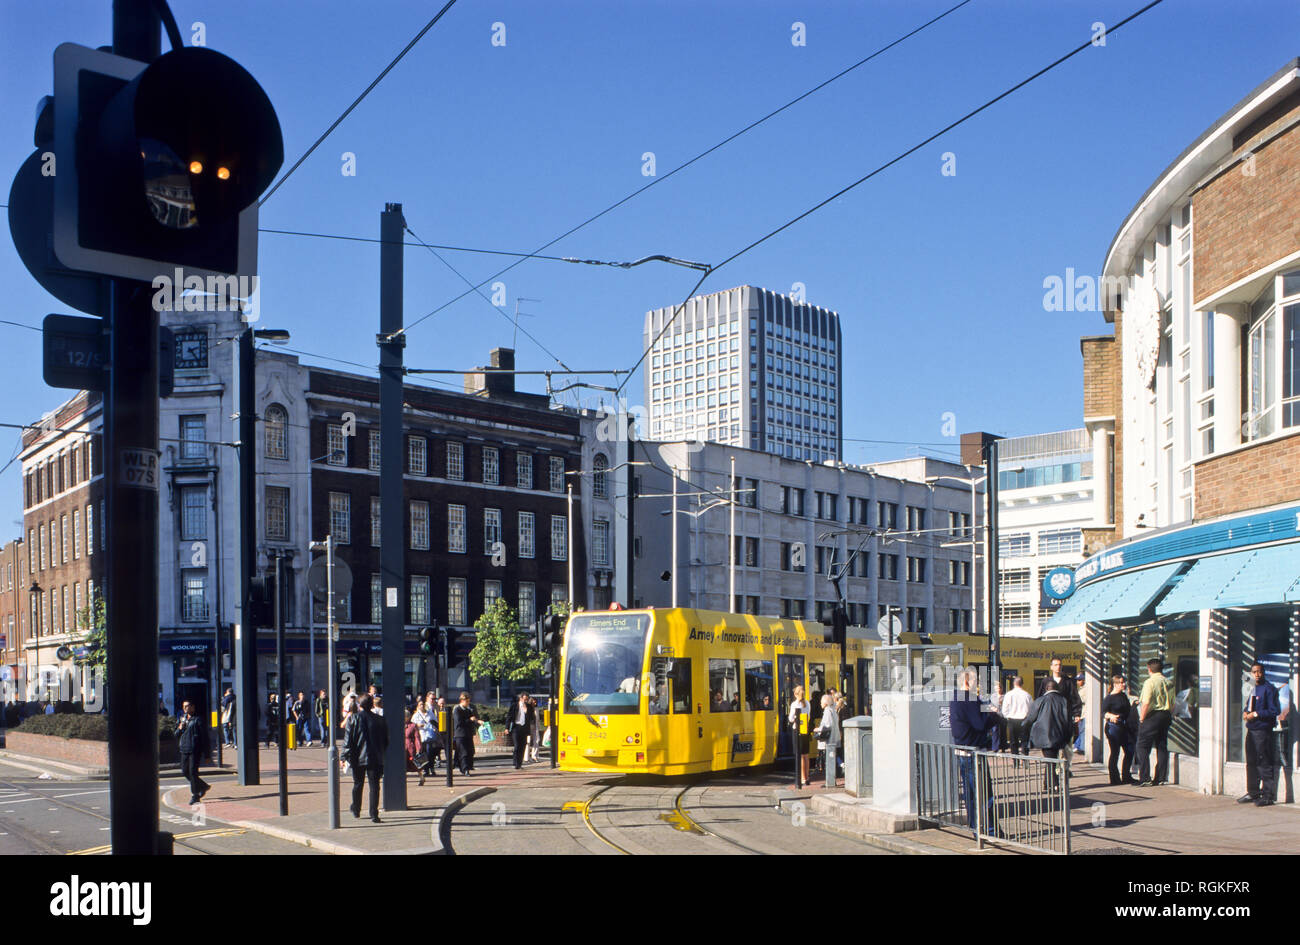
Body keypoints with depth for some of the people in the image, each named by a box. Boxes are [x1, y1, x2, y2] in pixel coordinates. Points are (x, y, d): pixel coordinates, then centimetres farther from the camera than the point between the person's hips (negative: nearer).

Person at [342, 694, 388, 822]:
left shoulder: (353, 718, -4)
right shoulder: (379, 720, 2)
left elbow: (348, 739, -6)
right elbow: (385, 741, 7)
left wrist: (345, 756, -3)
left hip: (358, 758, 0)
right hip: (375, 758, 0)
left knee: (358, 785, 17)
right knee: (374, 786, -1)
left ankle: (356, 810, 30)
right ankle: (374, 814, -9)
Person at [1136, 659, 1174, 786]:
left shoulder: (1150, 682, -11)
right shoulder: (1169, 683, 10)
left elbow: (1146, 703, -18)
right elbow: (1172, 704, 14)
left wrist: (1142, 718, -10)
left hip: (1152, 715, -7)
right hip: (1166, 716, 7)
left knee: (1143, 747, -2)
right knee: (1162, 747, 12)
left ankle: (1145, 779, -7)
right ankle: (1161, 778, 13)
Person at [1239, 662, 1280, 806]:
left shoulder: (1268, 689, -9)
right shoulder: (1253, 689, 17)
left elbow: (1275, 711, -14)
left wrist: (1256, 714, -16)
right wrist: (1245, 712, 6)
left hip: (1262, 731, -9)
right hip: (1251, 730, 9)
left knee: (1264, 763, -7)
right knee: (1251, 762, 14)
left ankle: (1268, 795, -3)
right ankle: (1253, 793, 23)